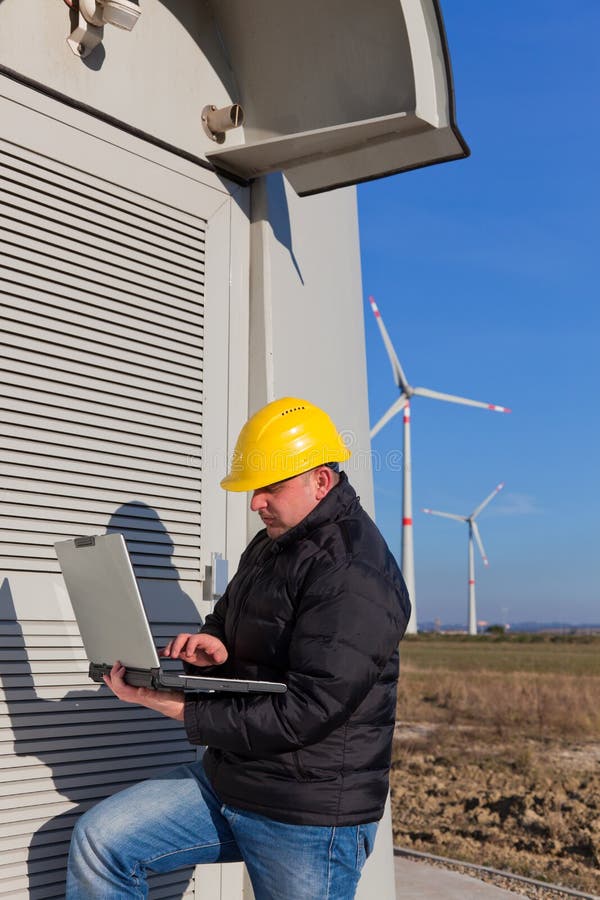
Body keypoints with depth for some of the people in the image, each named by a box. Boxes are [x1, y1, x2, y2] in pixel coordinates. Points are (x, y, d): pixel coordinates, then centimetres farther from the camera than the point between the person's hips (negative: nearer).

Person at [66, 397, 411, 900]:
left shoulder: (354, 576, -22)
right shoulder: (269, 546, 9)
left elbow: (303, 713, -26)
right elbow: (229, 624, 20)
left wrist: (179, 708, -24)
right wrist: (214, 647, -5)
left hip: (310, 816, -8)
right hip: (229, 780, 8)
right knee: (98, 842, 1)